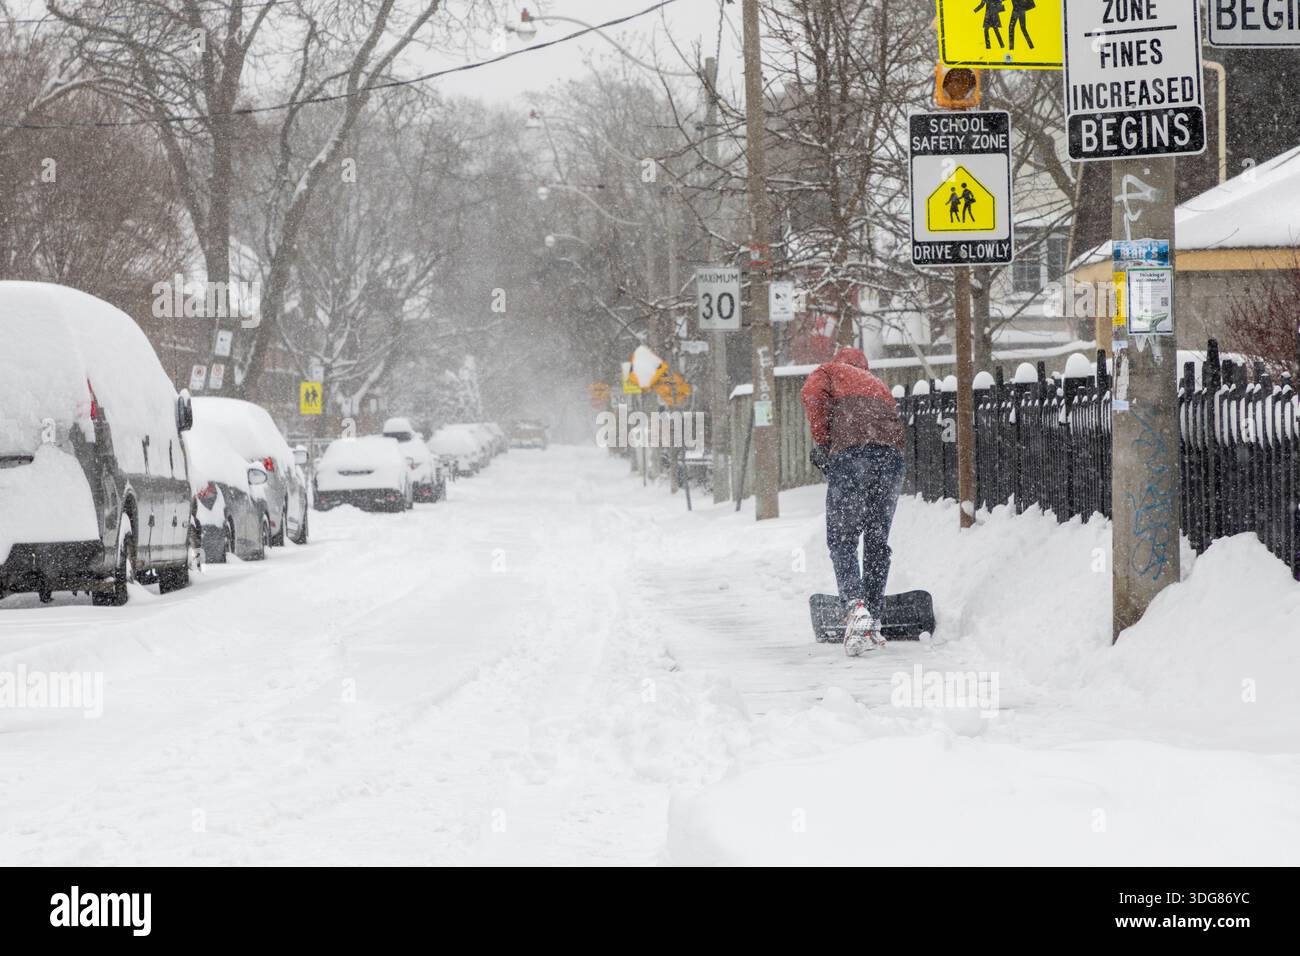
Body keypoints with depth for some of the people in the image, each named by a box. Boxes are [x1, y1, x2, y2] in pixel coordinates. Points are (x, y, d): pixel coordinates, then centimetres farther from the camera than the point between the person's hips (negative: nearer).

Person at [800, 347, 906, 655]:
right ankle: (873, 622, 12)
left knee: (842, 539, -1)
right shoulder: (879, 384, 37)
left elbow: (813, 395, 0)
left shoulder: (830, 371, 23)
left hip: (851, 452, -4)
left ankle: (855, 606, -23)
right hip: (892, 453, 4)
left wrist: (822, 443, 2)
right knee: (878, 541, 13)